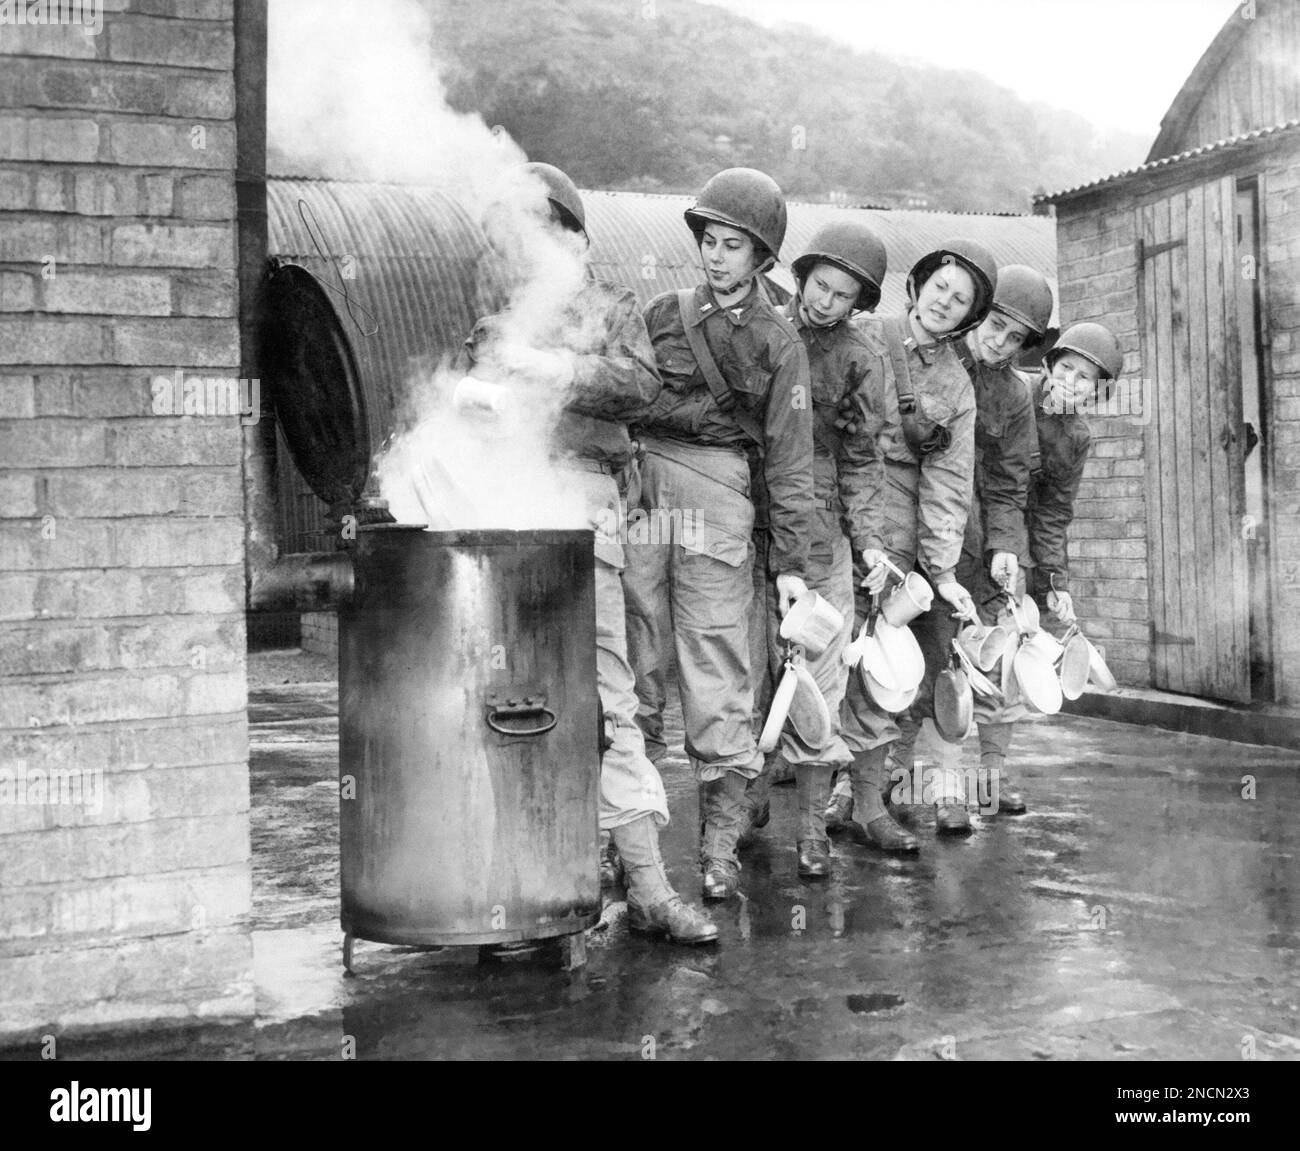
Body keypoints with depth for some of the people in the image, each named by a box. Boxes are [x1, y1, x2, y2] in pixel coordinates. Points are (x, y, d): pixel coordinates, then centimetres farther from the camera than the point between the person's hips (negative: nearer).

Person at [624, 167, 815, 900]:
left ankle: (720, 852, 4)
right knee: (630, 671, 3)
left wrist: (791, 562, 0)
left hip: (718, 503, -2)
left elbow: (790, 459, 4)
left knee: (718, 686, -3)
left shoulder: (778, 343, 7)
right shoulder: (664, 315, 15)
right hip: (638, 491, 3)